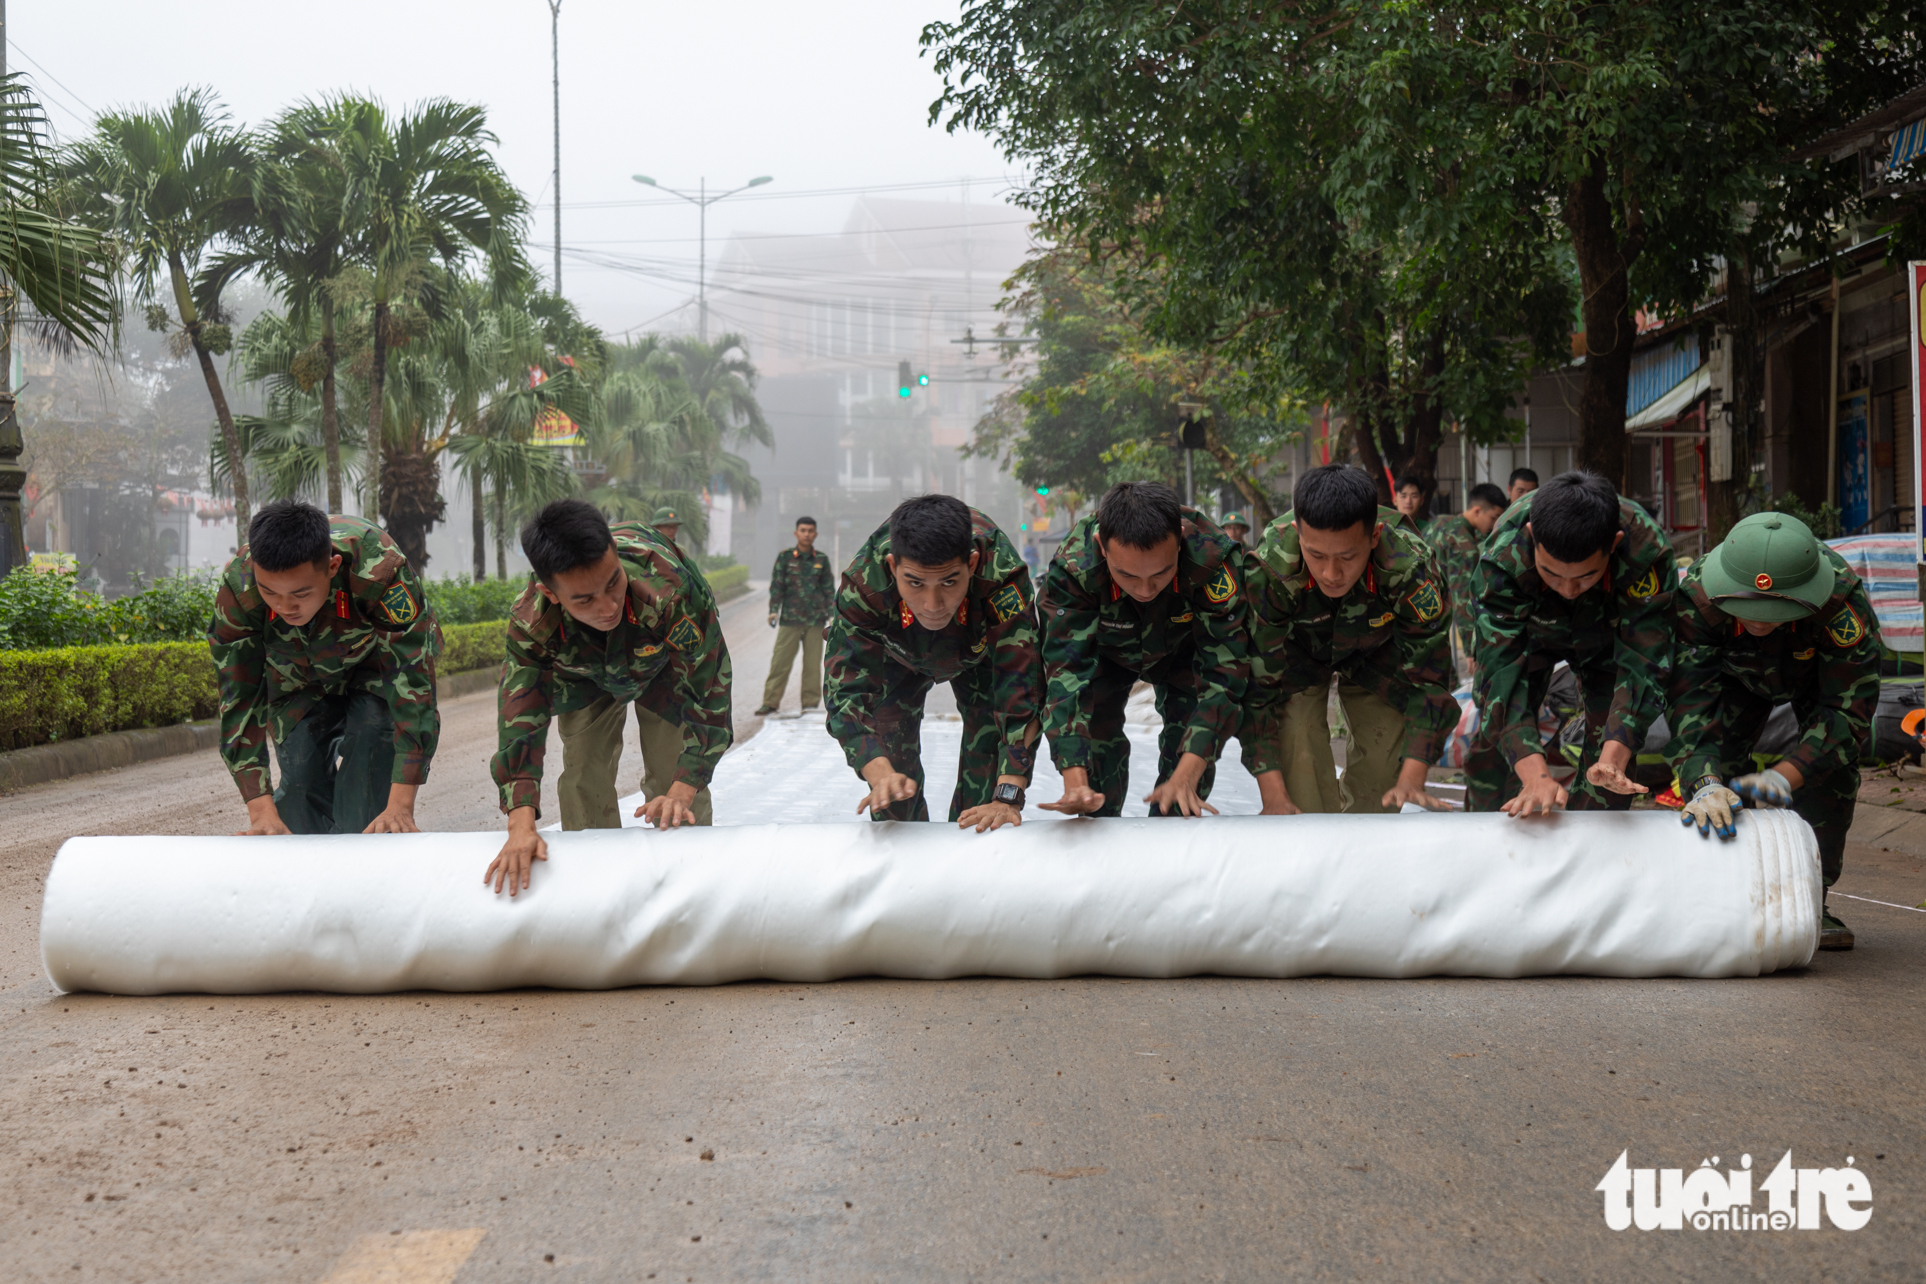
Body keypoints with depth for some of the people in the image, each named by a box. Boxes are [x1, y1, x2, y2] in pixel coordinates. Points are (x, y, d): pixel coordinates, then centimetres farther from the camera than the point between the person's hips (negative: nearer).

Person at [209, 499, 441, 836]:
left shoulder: (379, 571, -42)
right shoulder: (237, 587, -33)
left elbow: (413, 686, -41)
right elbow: (239, 700, -27)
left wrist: (400, 808, -46)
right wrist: (261, 812, -36)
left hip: (375, 668, -2)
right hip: (297, 681, 2)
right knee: (301, 783, -11)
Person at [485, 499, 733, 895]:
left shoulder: (670, 590, -47)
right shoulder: (530, 625, -39)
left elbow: (709, 696, -41)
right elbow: (520, 722, -40)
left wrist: (681, 792, -51)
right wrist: (521, 825, -54)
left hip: (664, 665, -2)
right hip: (585, 672, 2)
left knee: (672, 777, -8)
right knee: (583, 777, -2)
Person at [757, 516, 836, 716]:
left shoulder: (822, 560, 8)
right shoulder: (785, 557, 4)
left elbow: (829, 590, 12)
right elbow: (776, 586, 3)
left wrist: (832, 616, 5)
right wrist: (773, 611, -7)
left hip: (815, 620, 1)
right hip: (790, 619, -1)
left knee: (813, 663, 3)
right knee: (780, 662, -4)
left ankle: (810, 704, 10)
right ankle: (770, 702, 1)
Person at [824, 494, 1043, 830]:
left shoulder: (1002, 574, -47)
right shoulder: (863, 585, -44)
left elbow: (1021, 689, -47)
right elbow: (848, 692, -42)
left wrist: (1008, 799, -56)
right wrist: (881, 777, -60)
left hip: (979, 652, 0)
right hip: (897, 654, 1)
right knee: (892, 749, -6)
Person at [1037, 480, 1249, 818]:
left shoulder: (1212, 557, -41)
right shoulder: (1072, 567, -41)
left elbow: (1224, 671, -38)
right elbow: (1066, 674, -42)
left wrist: (1186, 775, -49)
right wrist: (1075, 782, -55)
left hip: (1182, 647, 0)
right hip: (1104, 648, 0)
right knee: (1097, 737, -13)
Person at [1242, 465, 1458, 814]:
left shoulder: (1410, 568, -39)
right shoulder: (1268, 572, -40)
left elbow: (1427, 679, -29)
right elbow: (1258, 687, -33)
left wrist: (1411, 781, -39)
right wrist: (1273, 795, -39)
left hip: (1376, 650, 1)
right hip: (1295, 650, -1)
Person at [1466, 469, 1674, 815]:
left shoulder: (1648, 553, -42)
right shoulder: (1503, 556, -43)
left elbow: (1642, 666, -41)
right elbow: (1502, 670, -45)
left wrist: (1613, 760, -58)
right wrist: (1536, 777, -58)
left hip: (1606, 633, 0)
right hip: (1526, 630, 0)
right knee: (1494, 737, -7)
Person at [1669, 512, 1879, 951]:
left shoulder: (1846, 604, -46)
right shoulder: (1697, 597, -43)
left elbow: (1849, 709, -43)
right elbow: (1689, 697, -45)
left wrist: (1781, 777, -56)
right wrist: (1704, 782, -62)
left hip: (1820, 673, -1)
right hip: (1738, 672, 1)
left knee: (1832, 760, -20)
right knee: (1719, 761, -17)